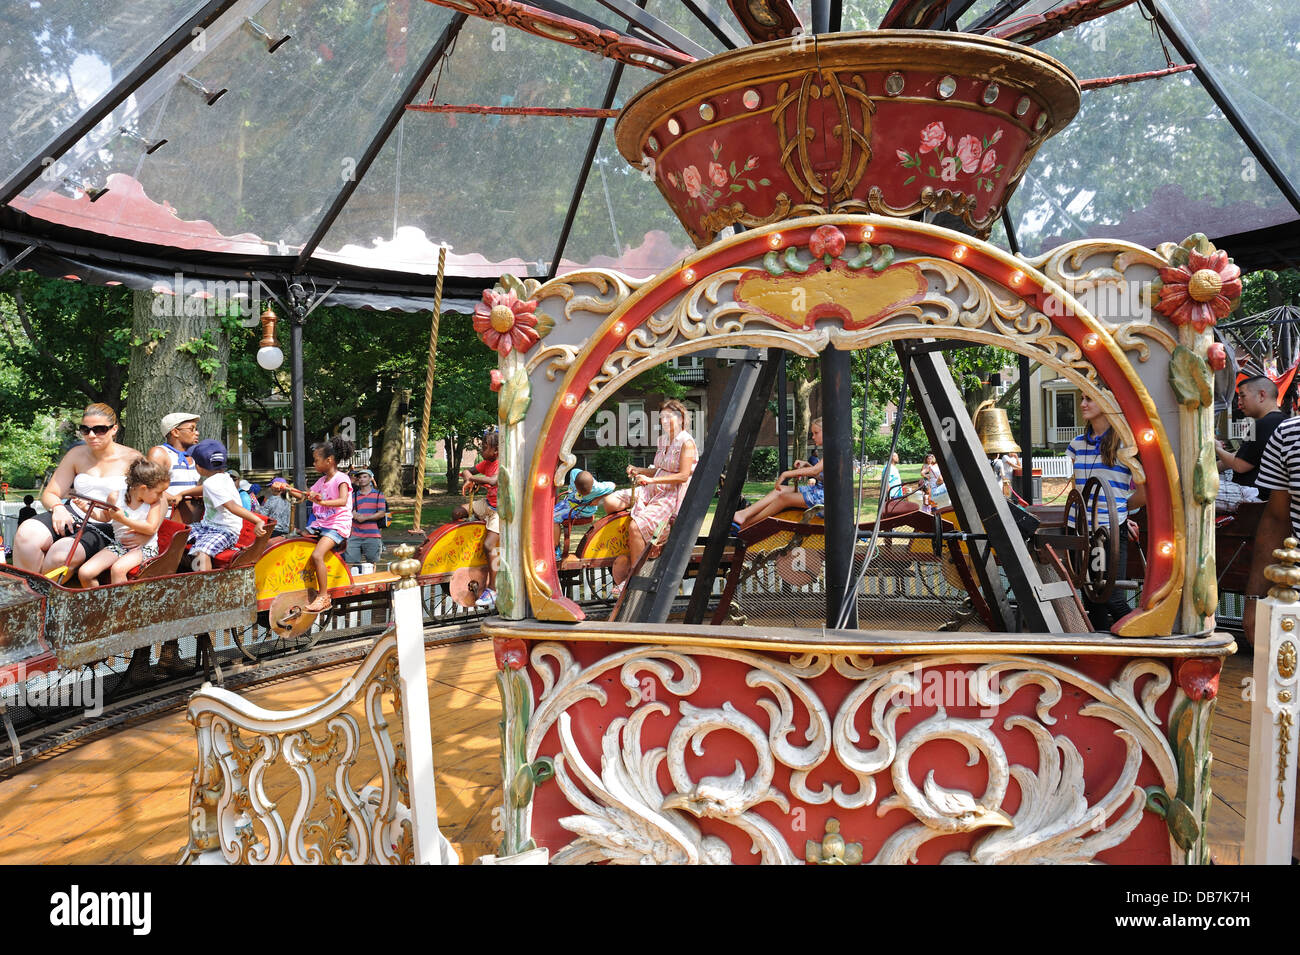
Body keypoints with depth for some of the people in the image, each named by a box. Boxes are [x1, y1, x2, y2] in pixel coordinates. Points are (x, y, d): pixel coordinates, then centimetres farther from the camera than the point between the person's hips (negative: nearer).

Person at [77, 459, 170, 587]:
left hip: (145, 548, -3)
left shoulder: (156, 501, -7)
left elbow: (151, 528, -16)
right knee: (84, 573, -14)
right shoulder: (115, 498, -4)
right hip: (118, 545, 3)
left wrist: (123, 519, -22)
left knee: (117, 569, -33)